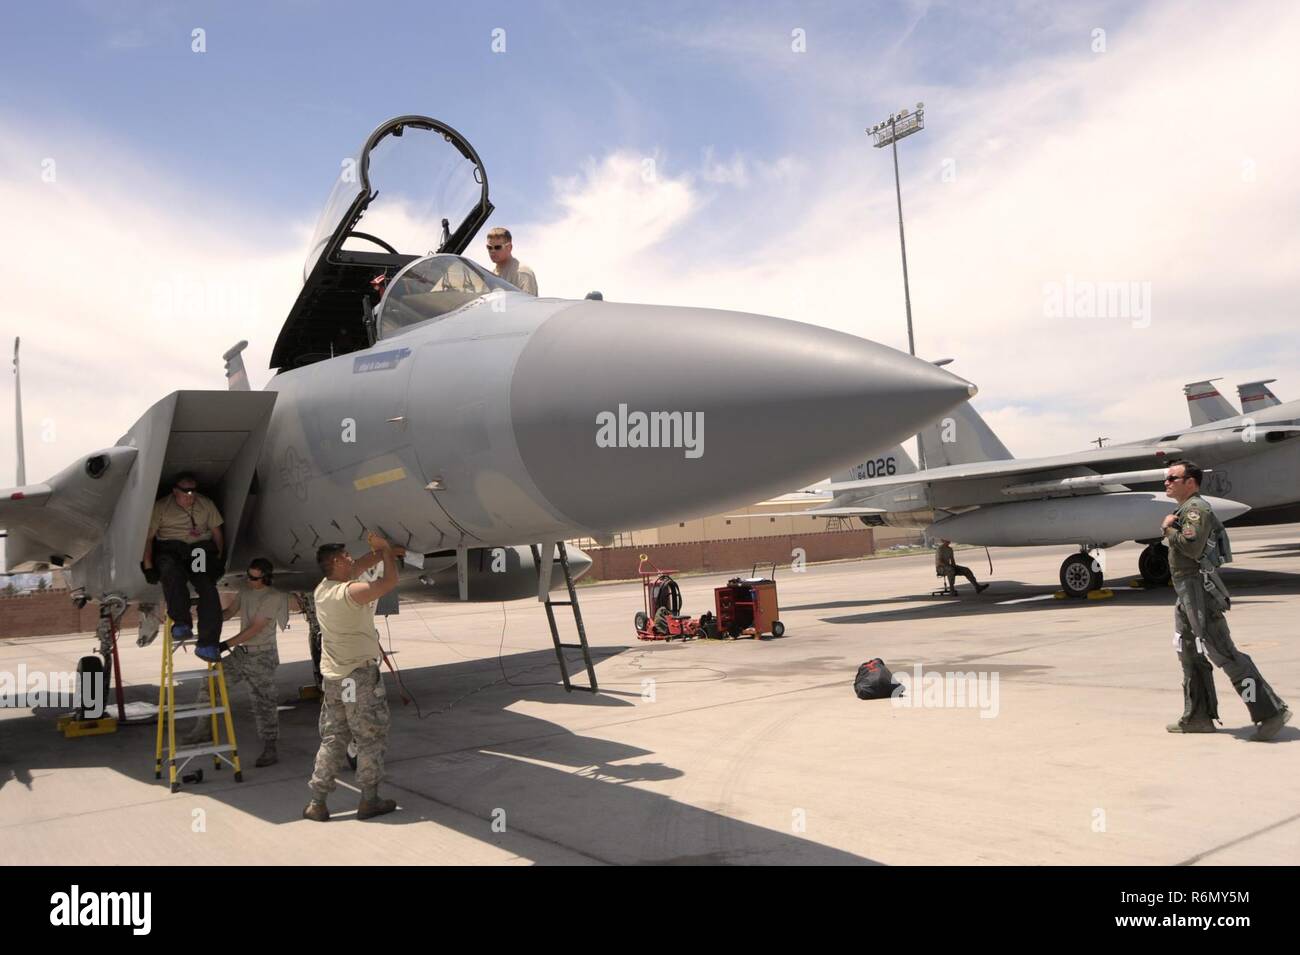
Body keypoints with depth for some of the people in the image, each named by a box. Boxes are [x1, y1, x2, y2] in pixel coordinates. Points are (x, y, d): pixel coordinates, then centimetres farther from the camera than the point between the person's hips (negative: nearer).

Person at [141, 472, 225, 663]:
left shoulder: (206, 505, 17)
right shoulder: (161, 506, 9)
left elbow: (216, 532, 17)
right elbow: (148, 536, 5)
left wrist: (219, 558, 4)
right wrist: (148, 565, -6)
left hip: (201, 548, 1)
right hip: (170, 549, -1)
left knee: (208, 588, -25)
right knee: (172, 573, -39)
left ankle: (207, 645, -30)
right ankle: (181, 622, -35)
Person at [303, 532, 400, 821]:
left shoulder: (322, 589, 5)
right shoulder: (350, 592, -20)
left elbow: (357, 568, 17)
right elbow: (390, 581, -18)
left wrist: (380, 550, 9)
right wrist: (386, 548, -4)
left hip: (332, 677, 8)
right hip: (360, 676, -7)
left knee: (332, 739, 14)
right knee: (370, 740, 6)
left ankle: (317, 803, 14)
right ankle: (369, 800, 12)